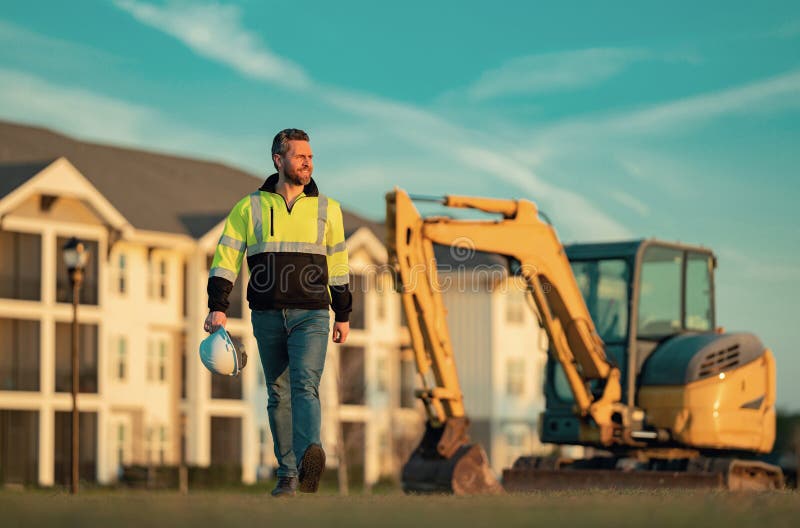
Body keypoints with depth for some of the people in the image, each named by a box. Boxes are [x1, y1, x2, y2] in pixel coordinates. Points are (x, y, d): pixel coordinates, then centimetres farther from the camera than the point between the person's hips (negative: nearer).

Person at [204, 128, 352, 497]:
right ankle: (288, 475, 12)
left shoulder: (327, 208, 10)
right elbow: (226, 258, 4)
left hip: (311, 316, -1)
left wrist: (343, 316, 15)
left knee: (305, 384, -20)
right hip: (267, 316, 1)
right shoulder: (249, 207, 7)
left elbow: (338, 265, 15)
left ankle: (309, 457, -41)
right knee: (278, 395, 6)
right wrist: (217, 308, -6)